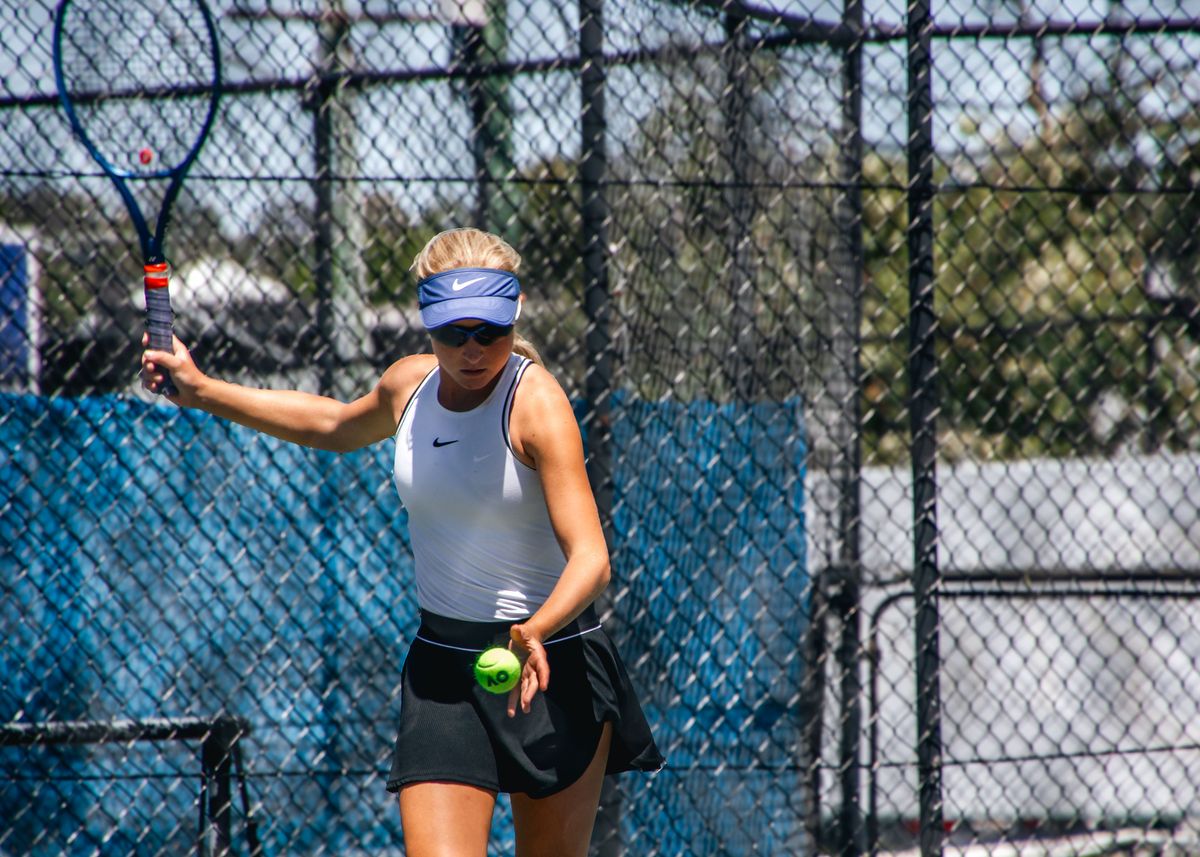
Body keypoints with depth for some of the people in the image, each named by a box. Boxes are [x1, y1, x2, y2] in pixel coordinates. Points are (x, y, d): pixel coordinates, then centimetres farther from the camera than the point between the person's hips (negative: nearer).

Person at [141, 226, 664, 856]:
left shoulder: (536, 402, -16)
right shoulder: (409, 385, 1)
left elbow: (590, 558, -23)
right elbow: (336, 426, 27)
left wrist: (536, 632, -42)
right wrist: (203, 392, 25)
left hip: (552, 664, -4)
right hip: (441, 673, 4)